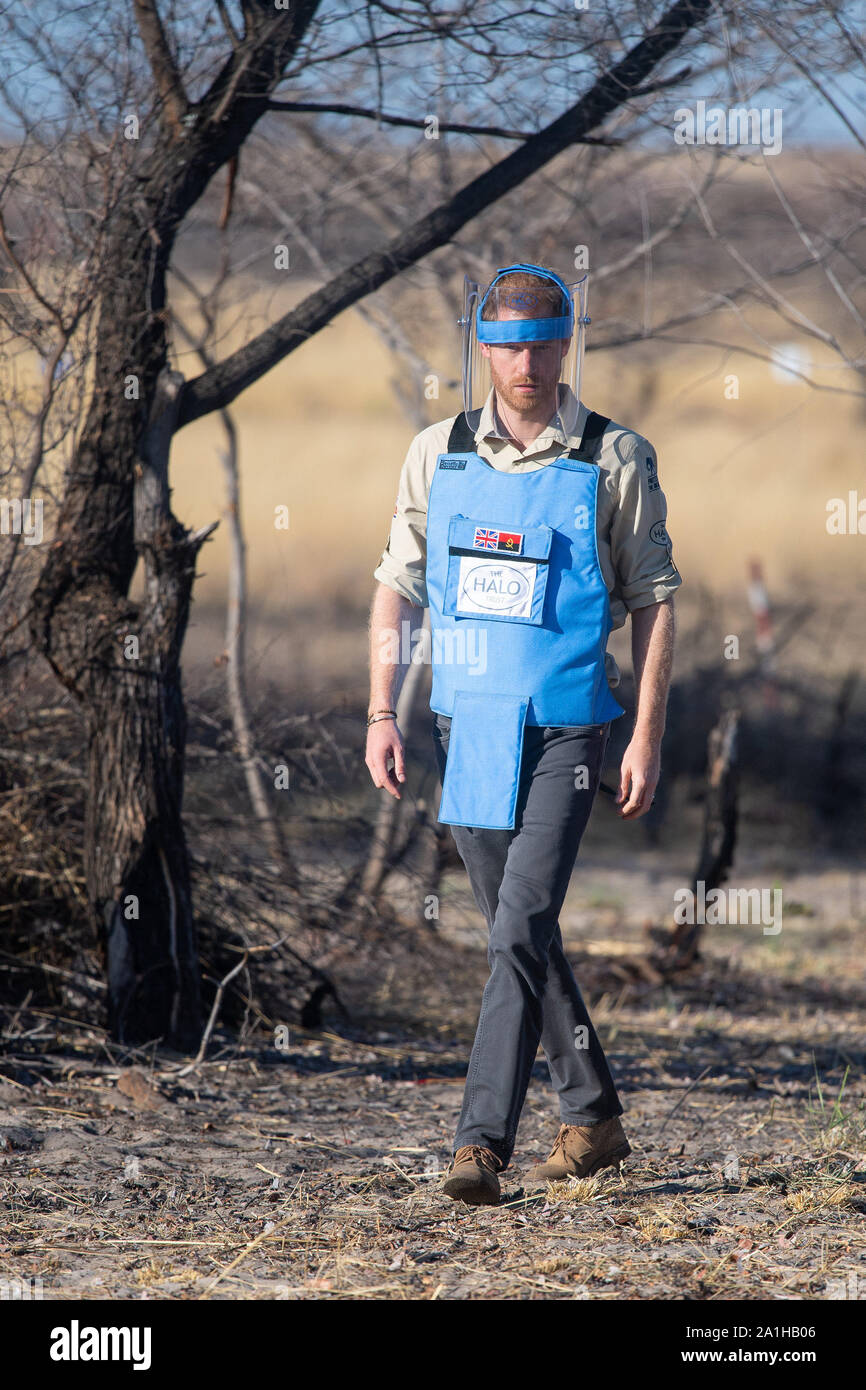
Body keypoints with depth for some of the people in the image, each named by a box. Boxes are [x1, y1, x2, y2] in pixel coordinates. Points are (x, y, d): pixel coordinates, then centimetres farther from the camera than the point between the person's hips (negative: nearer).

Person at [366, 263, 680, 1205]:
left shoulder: (615, 461, -3)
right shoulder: (438, 454, 5)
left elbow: (654, 601, -1)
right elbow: (396, 589, 9)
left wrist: (647, 737, -7)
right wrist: (381, 714, 0)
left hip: (563, 733, -4)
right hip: (464, 728, 4)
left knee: (521, 930, -15)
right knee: (519, 933, 12)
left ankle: (481, 1143, -17)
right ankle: (592, 1120, 26)